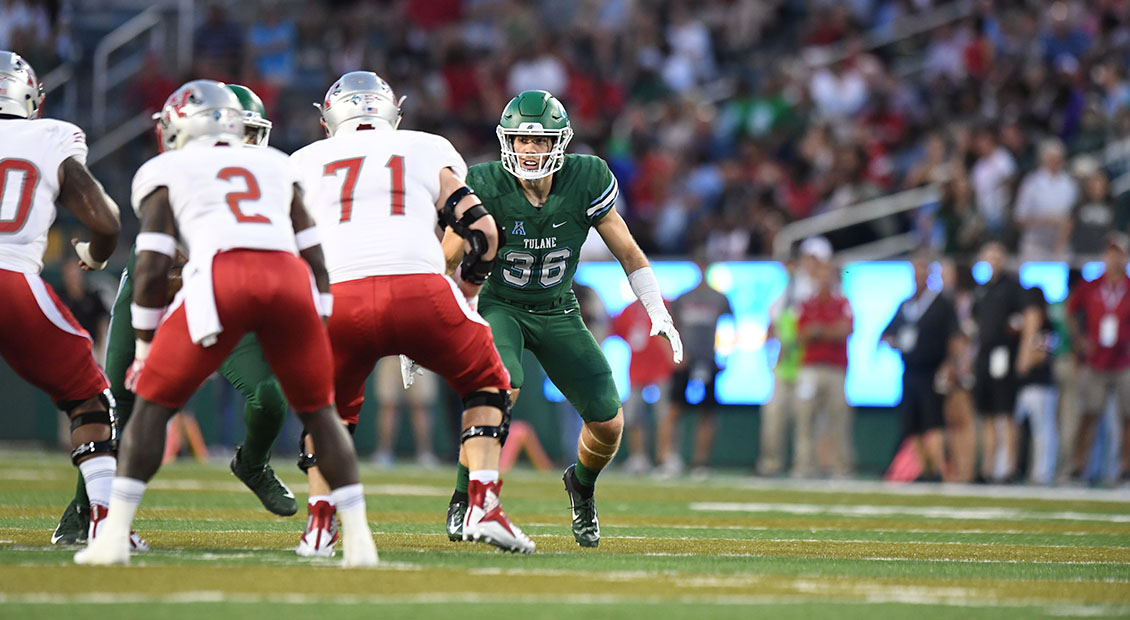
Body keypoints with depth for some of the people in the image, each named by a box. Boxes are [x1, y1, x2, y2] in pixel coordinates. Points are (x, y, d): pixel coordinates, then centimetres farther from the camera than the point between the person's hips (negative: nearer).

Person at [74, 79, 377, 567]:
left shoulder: (166, 173, 21)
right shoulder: (275, 166, 31)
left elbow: (152, 267, 11)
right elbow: (314, 256, 26)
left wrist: (144, 347, 18)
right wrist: (322, 333, 28)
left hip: (220, 278, -3)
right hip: (290, 280, 3)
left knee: (153, 403, 11)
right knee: (319, 410, 18)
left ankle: (113, 538, 3)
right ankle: (358, 540, 9)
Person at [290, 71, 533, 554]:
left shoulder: (306, 161, 25)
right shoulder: (427, 151, 22)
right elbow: (482, 230, 15)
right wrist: (464, 292, 31)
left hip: (339, 297, 1)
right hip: (419, 288, -1)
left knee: (331, 407, 28)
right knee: (486, 385, 23)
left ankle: (319, 525, 14)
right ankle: (482, 506, 8)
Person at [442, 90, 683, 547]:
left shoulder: (586, 181, -15)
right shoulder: (487, 188, -20)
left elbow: (627, 251, -3)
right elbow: (444, 262, -10)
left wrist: (659, 315, -5)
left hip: (557, 312, 3)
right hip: (498, 307, -3)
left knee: (609, 423, -2)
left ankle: (582, 485, 33)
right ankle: (463, 501, -15)